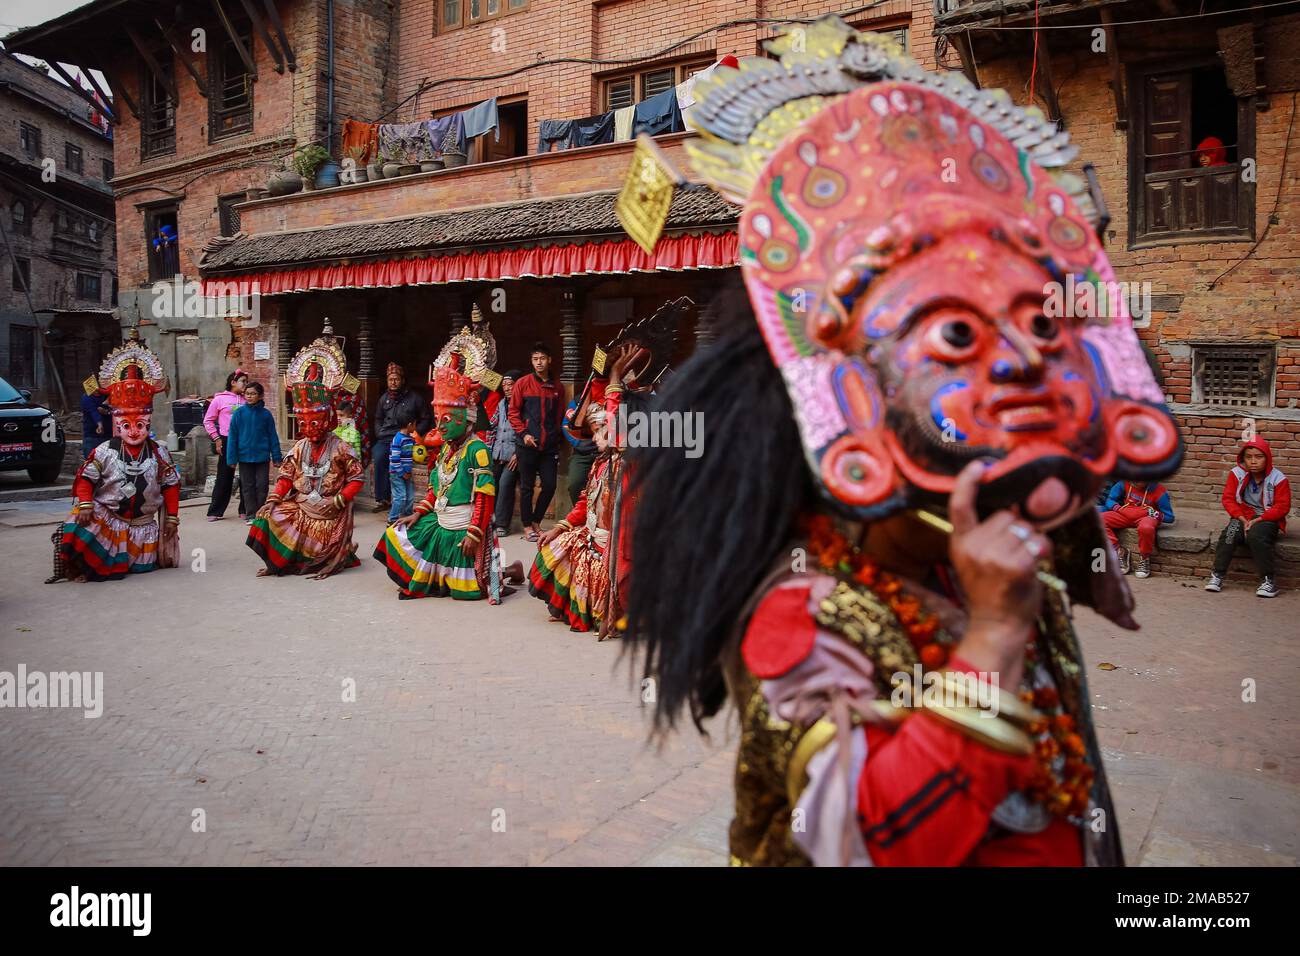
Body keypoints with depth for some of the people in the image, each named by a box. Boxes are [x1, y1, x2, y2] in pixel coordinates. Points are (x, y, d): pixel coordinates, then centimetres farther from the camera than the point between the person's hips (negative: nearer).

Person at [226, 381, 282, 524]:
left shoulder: (266, 414, -2)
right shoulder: (238, 413, -3)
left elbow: (273, 436, 2)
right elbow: (232, 437, -1)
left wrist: (276, 457, 1)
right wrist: (232, 458, -3)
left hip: (262, 457, 0)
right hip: (244, 456, 0)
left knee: (262, 486, 4)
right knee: (248, 486, 8)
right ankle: (251, 514, 16)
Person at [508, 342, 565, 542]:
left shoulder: (557, 387, 9)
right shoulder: (523, 383, 0)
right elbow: (513, 413, -1)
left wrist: (556, 435, 7)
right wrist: (523, 433, -11)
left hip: (549, 446, 3)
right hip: (527, 445, -3)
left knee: (550, 486, 2)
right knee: (527, 487, 4)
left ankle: (536, 522, 20)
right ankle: (527, 526, 14)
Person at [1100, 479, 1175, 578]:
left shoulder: (1158, 491, -10)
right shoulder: (1125, 483, -5)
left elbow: (1170, 518, -5)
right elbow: (1110, 500, 5)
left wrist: (1153, 513, -19)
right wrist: (1119, 509, -14)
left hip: (1146, 517, -4)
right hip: (1124, 515, 4)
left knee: (1146, 528, -41)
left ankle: (1144, 559, -12)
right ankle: (1119, 551, -7)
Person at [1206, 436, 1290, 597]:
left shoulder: (1278, 479, -7)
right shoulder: (1236, 474, -1)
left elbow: (1282, 507, -10)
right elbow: (1228, 499, -2)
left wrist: (1257, 520, -20)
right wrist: (1243, 519, -15)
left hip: (1267, 519, -2)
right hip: (1242, 517, 2)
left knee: (1255, 535, -33)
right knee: (1230, 533, -28)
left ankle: (1268, 580, -22)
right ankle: (1217, 575, -25)